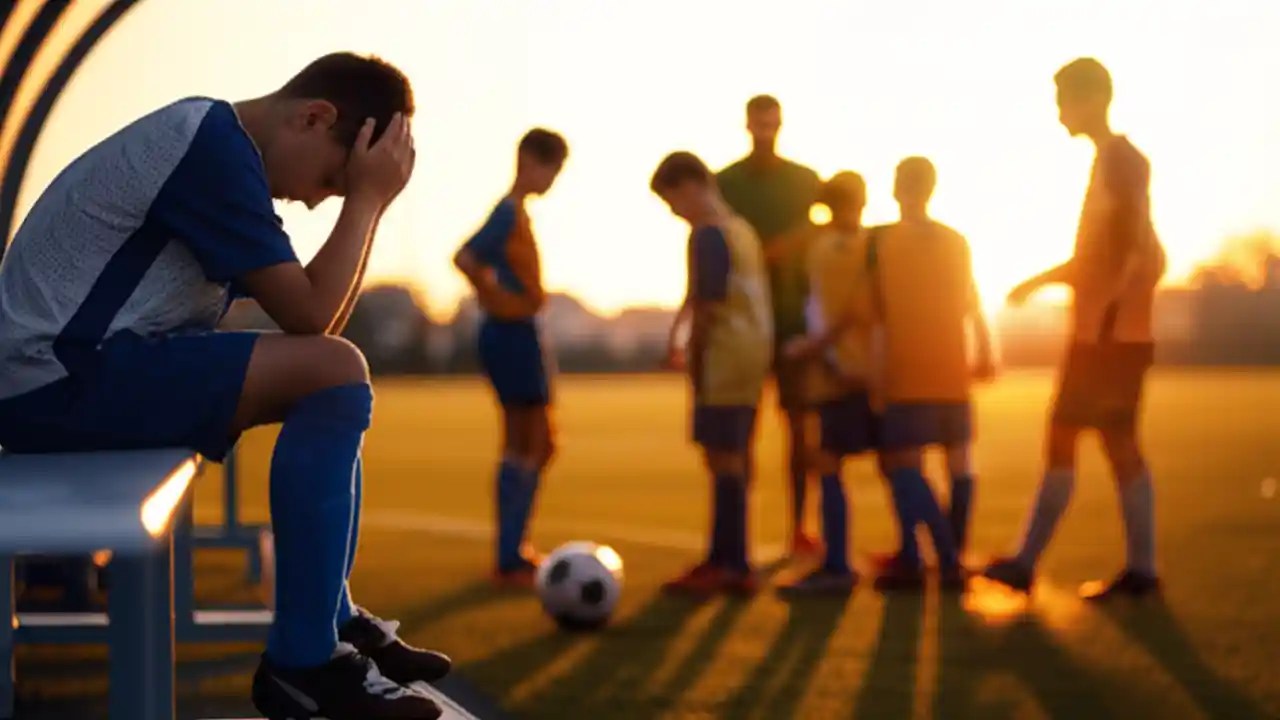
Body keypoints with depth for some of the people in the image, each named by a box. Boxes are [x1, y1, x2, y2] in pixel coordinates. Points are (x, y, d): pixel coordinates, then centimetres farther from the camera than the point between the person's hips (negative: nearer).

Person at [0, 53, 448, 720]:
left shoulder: (214, 143, 16)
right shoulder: (215, 148, -14)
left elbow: (313, 321, 14)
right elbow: (310, 316, -16)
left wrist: (366, 203, 5)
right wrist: (367, 199, -8)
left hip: (75, 368, 11)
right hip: (55, 376, -11)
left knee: (329, 376, 16)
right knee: (333, 372, -19)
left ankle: (332, 618, 16)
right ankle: (301, 663, -15)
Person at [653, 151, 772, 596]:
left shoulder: (707, 233, -11)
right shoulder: (743, 230, 17)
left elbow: (707, 305, -15)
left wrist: (694, 358, -8)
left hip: (723, 360, -9)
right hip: (752, 358, 9)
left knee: (723, 458, -6)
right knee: (732, 460, 12)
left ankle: (730, 564, -4)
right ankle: (725, 559, 17)